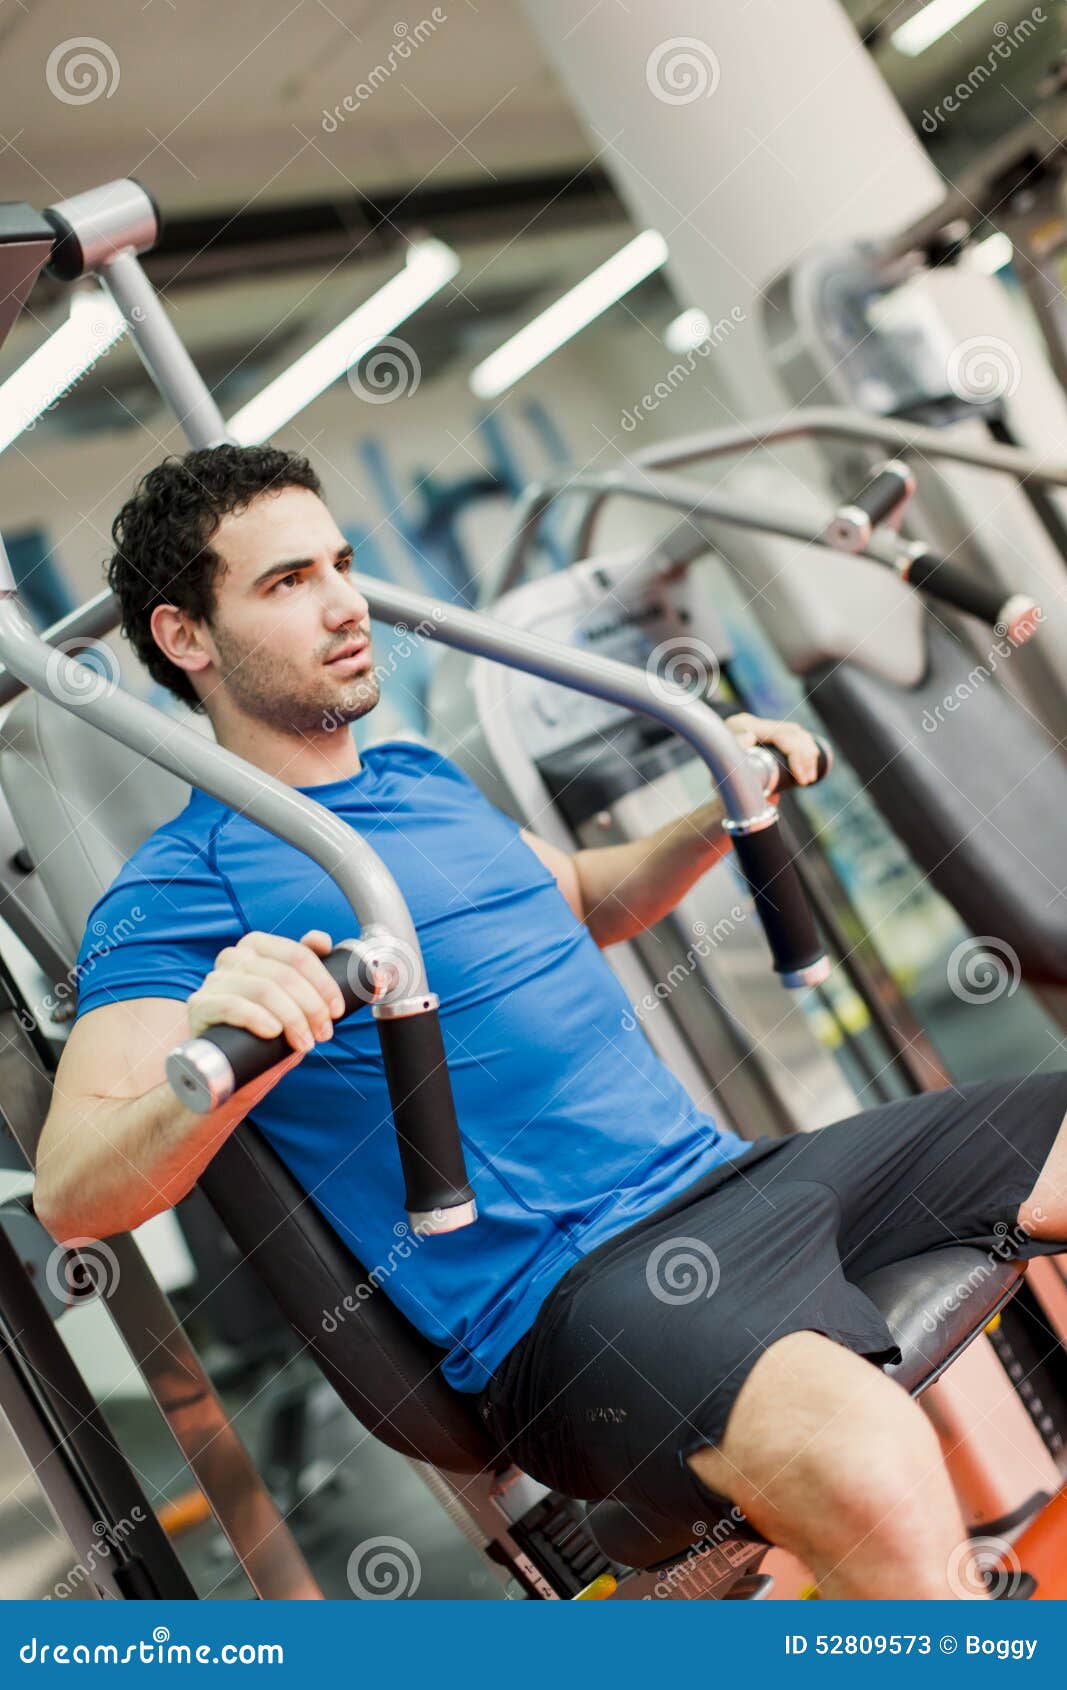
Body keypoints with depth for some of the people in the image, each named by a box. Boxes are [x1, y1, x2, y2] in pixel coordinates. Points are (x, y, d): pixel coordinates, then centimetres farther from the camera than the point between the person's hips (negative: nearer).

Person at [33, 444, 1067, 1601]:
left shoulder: (422, 778, 19)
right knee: (873, 1472, -37)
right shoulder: (182, 884, -5)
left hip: (731, 1171, 8)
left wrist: (716, 822, 19)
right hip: (566, 1287, -8)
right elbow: (71, 1195, -16)